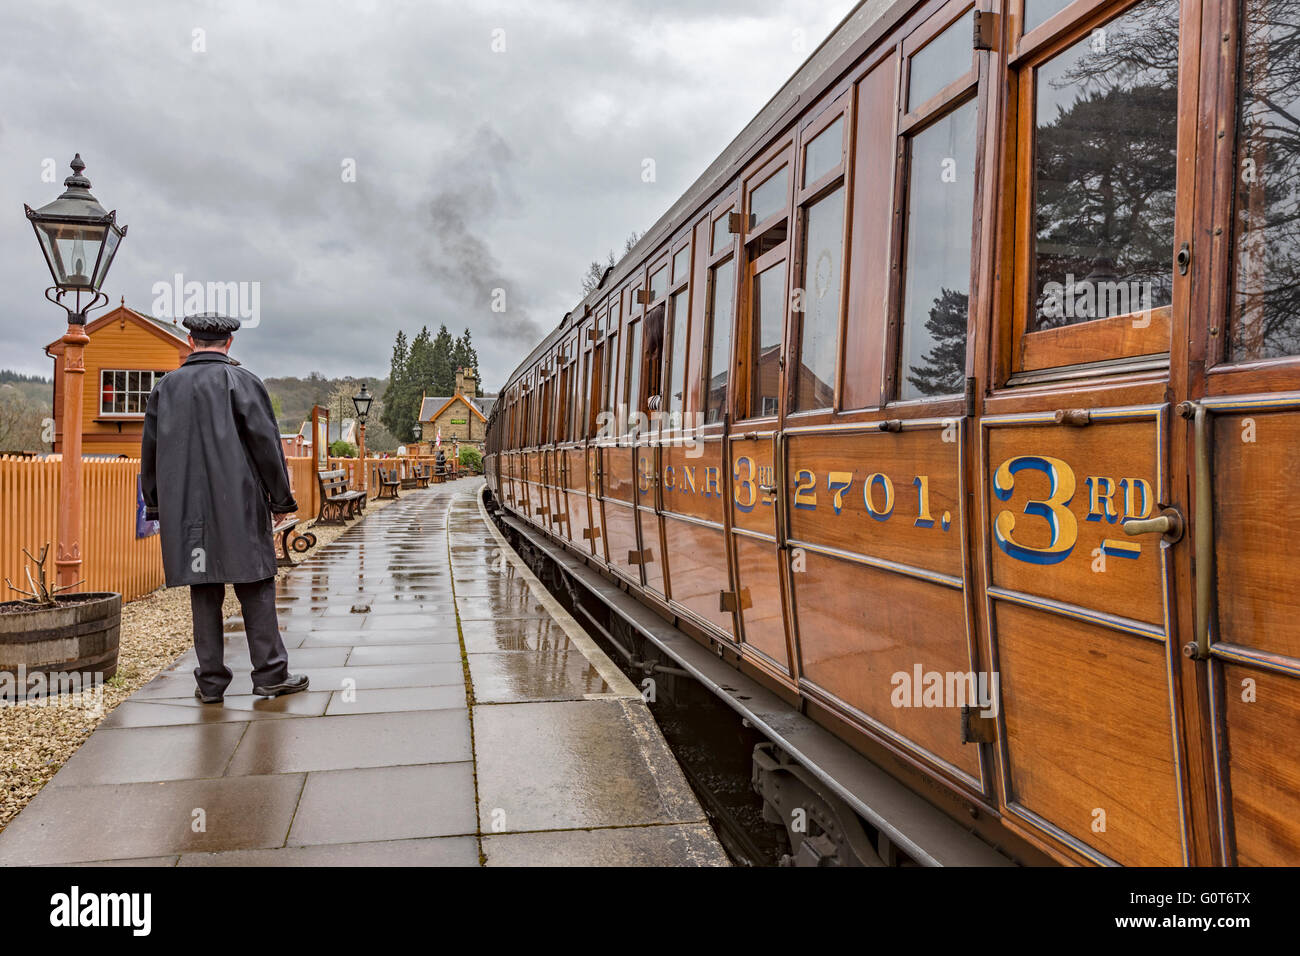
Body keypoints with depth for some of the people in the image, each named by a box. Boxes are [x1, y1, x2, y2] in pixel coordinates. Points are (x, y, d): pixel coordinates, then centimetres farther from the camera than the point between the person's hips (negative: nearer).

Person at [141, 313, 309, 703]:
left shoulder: (165, 387, 10)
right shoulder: (241, 381, -4)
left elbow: (149, 449, 14)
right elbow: (266, 442, -7)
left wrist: (155, 504, 22)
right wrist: (281, 497, -1)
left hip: (186, 509, 4)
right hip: (238, 505, -4)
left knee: (204, 592, 8)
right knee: (255, 587, 2)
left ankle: (211, 680, 12)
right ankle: (270, 673, 4)